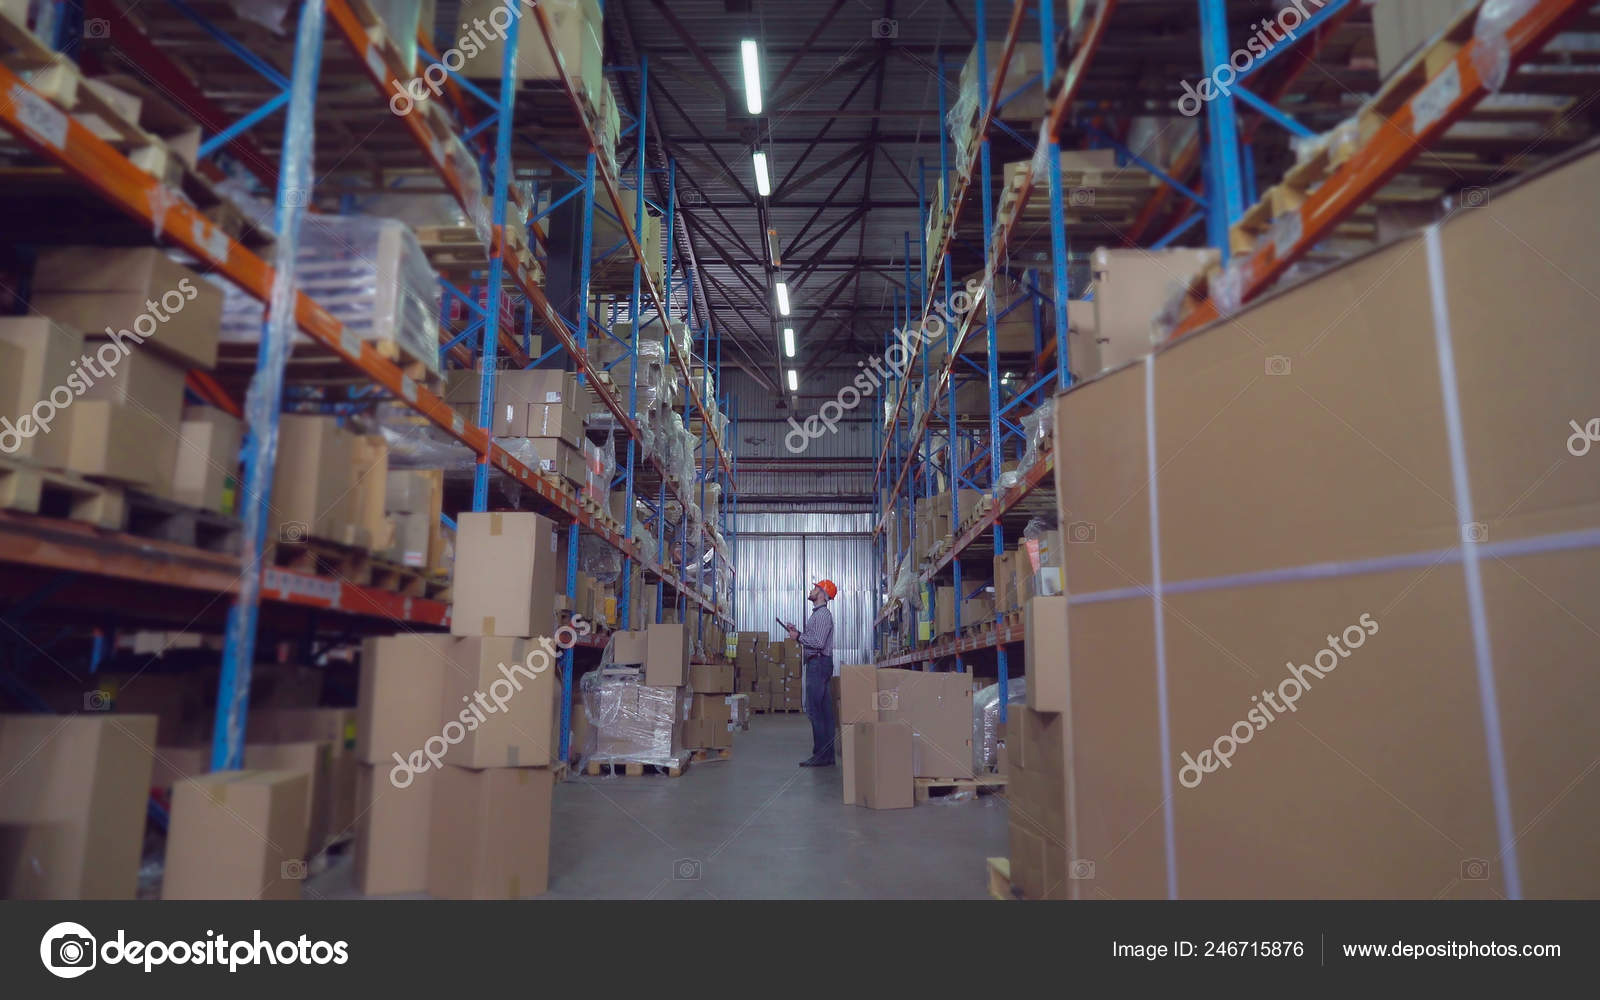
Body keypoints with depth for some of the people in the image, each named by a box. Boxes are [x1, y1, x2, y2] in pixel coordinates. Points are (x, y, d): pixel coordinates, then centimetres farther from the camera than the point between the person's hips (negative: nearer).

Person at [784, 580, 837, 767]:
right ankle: (826, 754, 12)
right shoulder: (817, 613, 21)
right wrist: (797, 633, 13)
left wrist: (799, 637, -10)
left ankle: (822, 755, -9)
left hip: (819, 664, -11)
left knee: (815, 711, -10)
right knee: (823, 711, 10)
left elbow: (818, 642, -21)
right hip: (816, 664, 11)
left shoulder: (823, 614, -11)